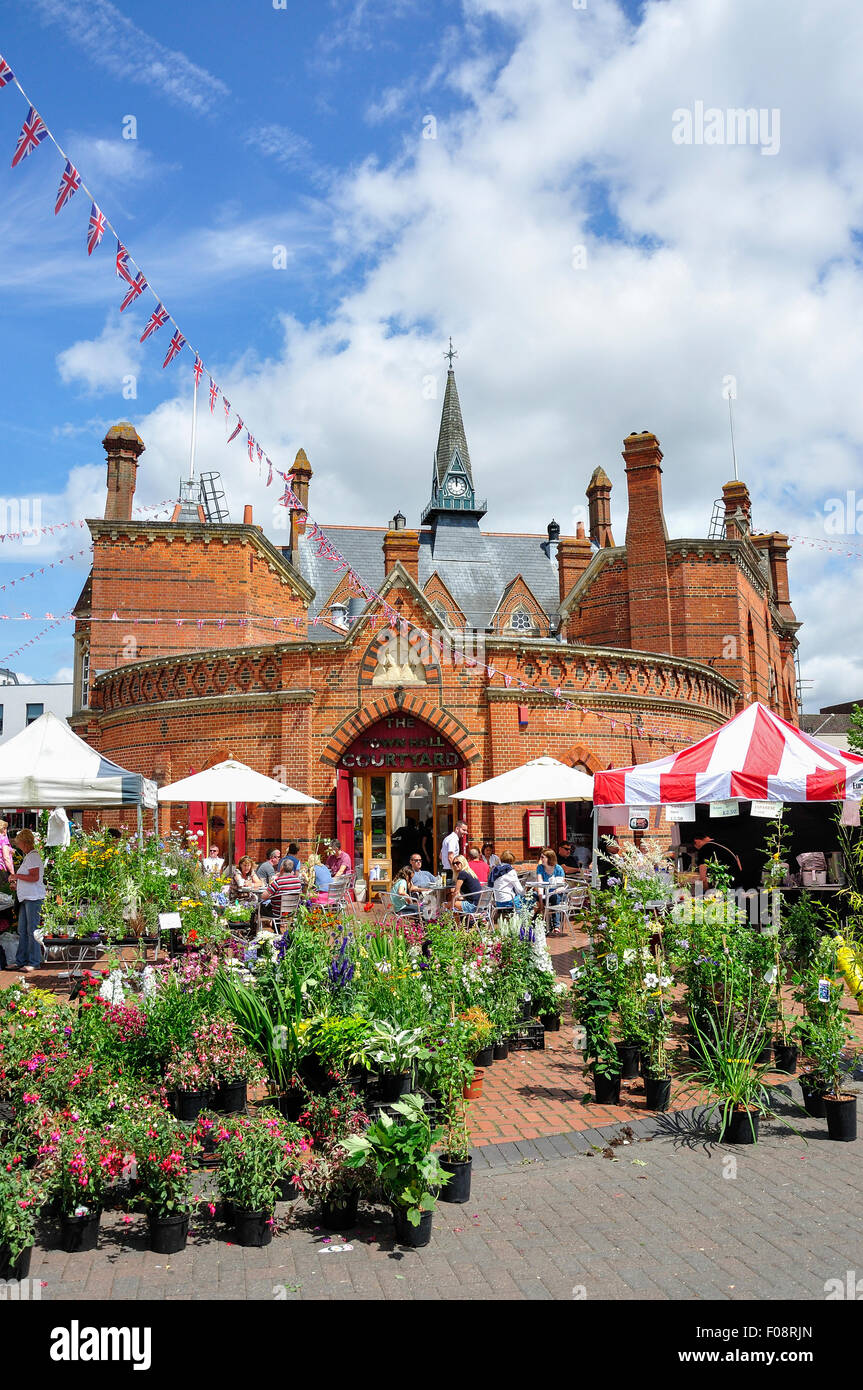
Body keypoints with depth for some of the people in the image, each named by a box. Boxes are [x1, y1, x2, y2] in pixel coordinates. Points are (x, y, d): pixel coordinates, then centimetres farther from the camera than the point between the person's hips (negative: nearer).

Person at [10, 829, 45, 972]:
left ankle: (34, 962, -2)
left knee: (31, 930, -6)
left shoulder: (33, 856, -11)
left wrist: (17, 876, -12)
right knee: (22, 931, 10)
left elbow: (34, 877, -20)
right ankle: (21, 961, 15)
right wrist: (17, 884, 19)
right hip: (26, 898, 10)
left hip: (34, 898, -10)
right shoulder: (28, 856, 20)